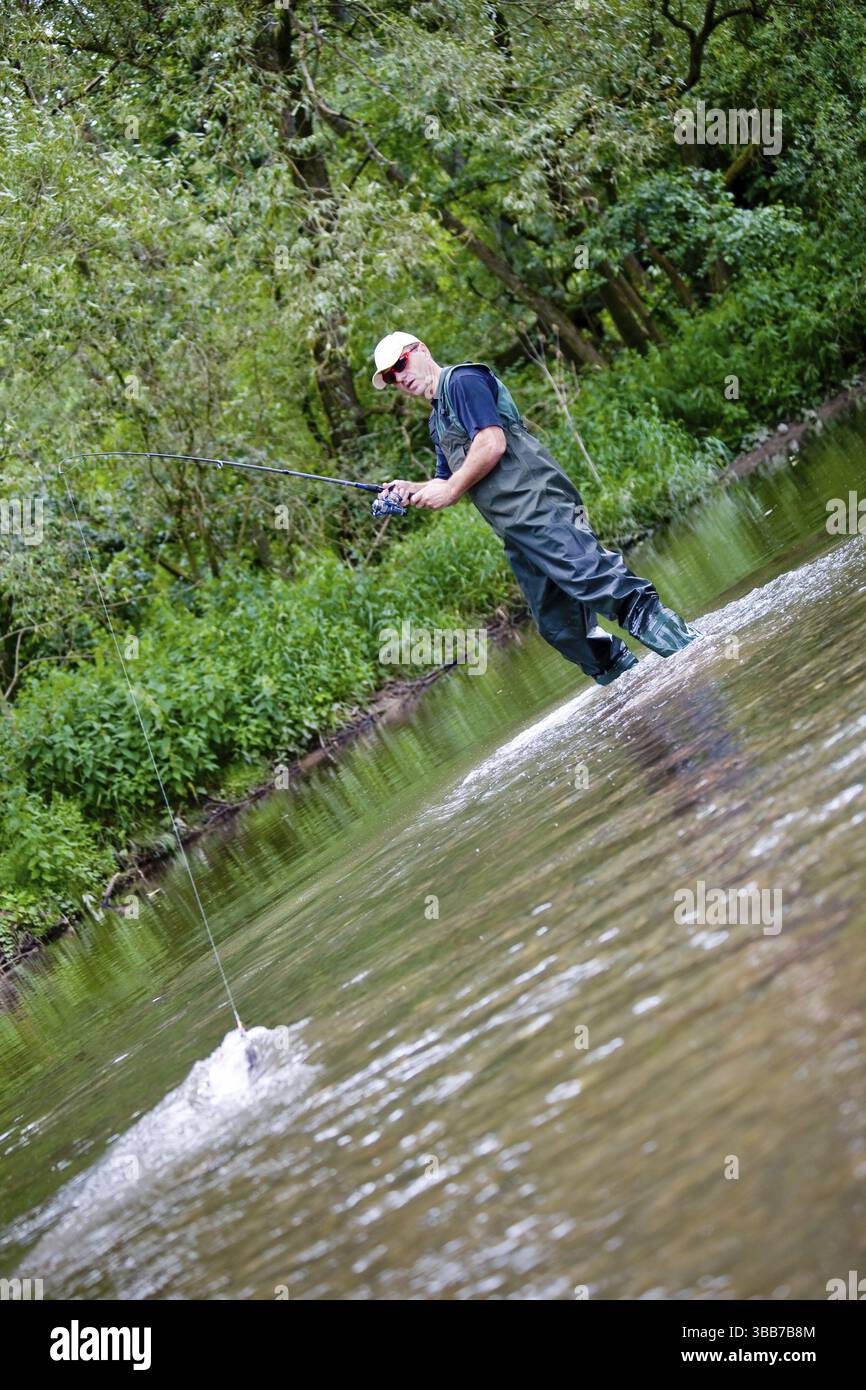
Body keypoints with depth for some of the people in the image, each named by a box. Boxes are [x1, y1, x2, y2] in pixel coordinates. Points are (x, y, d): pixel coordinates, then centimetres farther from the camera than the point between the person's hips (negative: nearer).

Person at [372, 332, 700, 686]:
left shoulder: (462, 381, -1)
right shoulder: (438, 420, 28)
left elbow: (493, 444, -14)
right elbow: (447, 485, 30)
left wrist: (450, 489, -7)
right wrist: (410, 490, 11)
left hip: (542, 508, -10)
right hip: (516, 532, 10)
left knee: (595, 583, -22)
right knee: (559, 628, 5)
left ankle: (690, 646, -25)